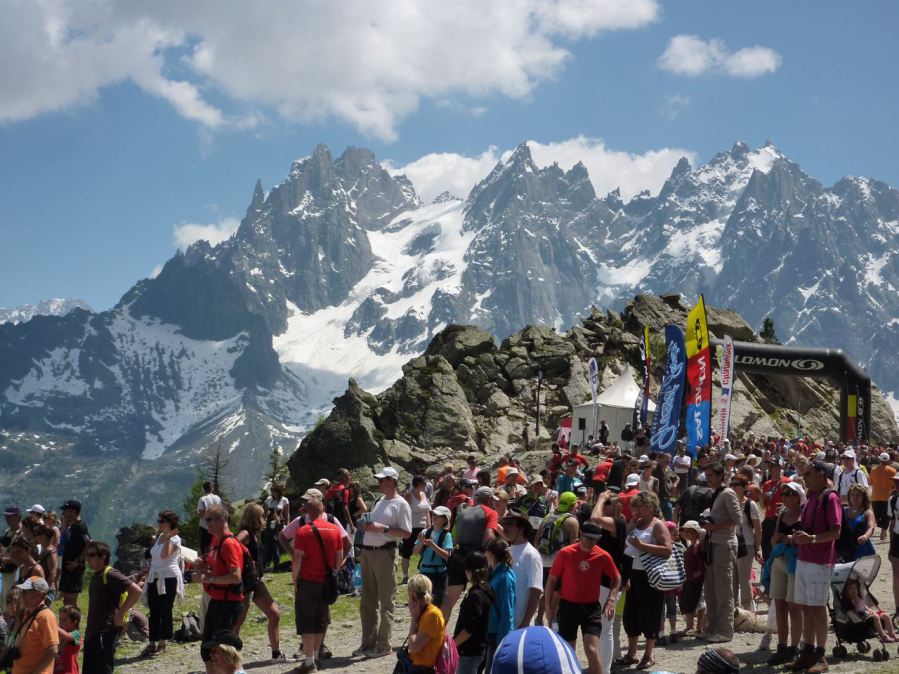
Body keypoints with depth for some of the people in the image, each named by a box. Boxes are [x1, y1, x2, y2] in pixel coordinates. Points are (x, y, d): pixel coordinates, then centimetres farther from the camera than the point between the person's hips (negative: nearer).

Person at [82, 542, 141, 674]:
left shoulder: (110, 575, -14)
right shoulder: (95, 576, 14)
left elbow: (136, 591, -23)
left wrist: (120, 613, -19)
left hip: (105, 634, -9)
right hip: (92, 633, 9)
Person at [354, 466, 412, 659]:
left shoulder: (401, 504, -7)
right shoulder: (379, 501, 18)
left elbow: (406, 533, -14)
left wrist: (383, 528, -20)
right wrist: (367, 526, 3)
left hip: (385, 554, -9)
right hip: (368, 552, 9)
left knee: (386, 602, -3)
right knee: (367, 601, 12)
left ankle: (384, 645, 1)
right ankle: (368, 643, 21)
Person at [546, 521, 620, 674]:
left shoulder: (603, 556, -6)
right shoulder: (565, 553, -9)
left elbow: (616, 578, 9)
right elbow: (552, 579, 2)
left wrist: (611, 600, -4)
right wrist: (548, 604, 3)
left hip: (592, 607, -1)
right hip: (568, 606, 1)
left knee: (592, 650, -13)